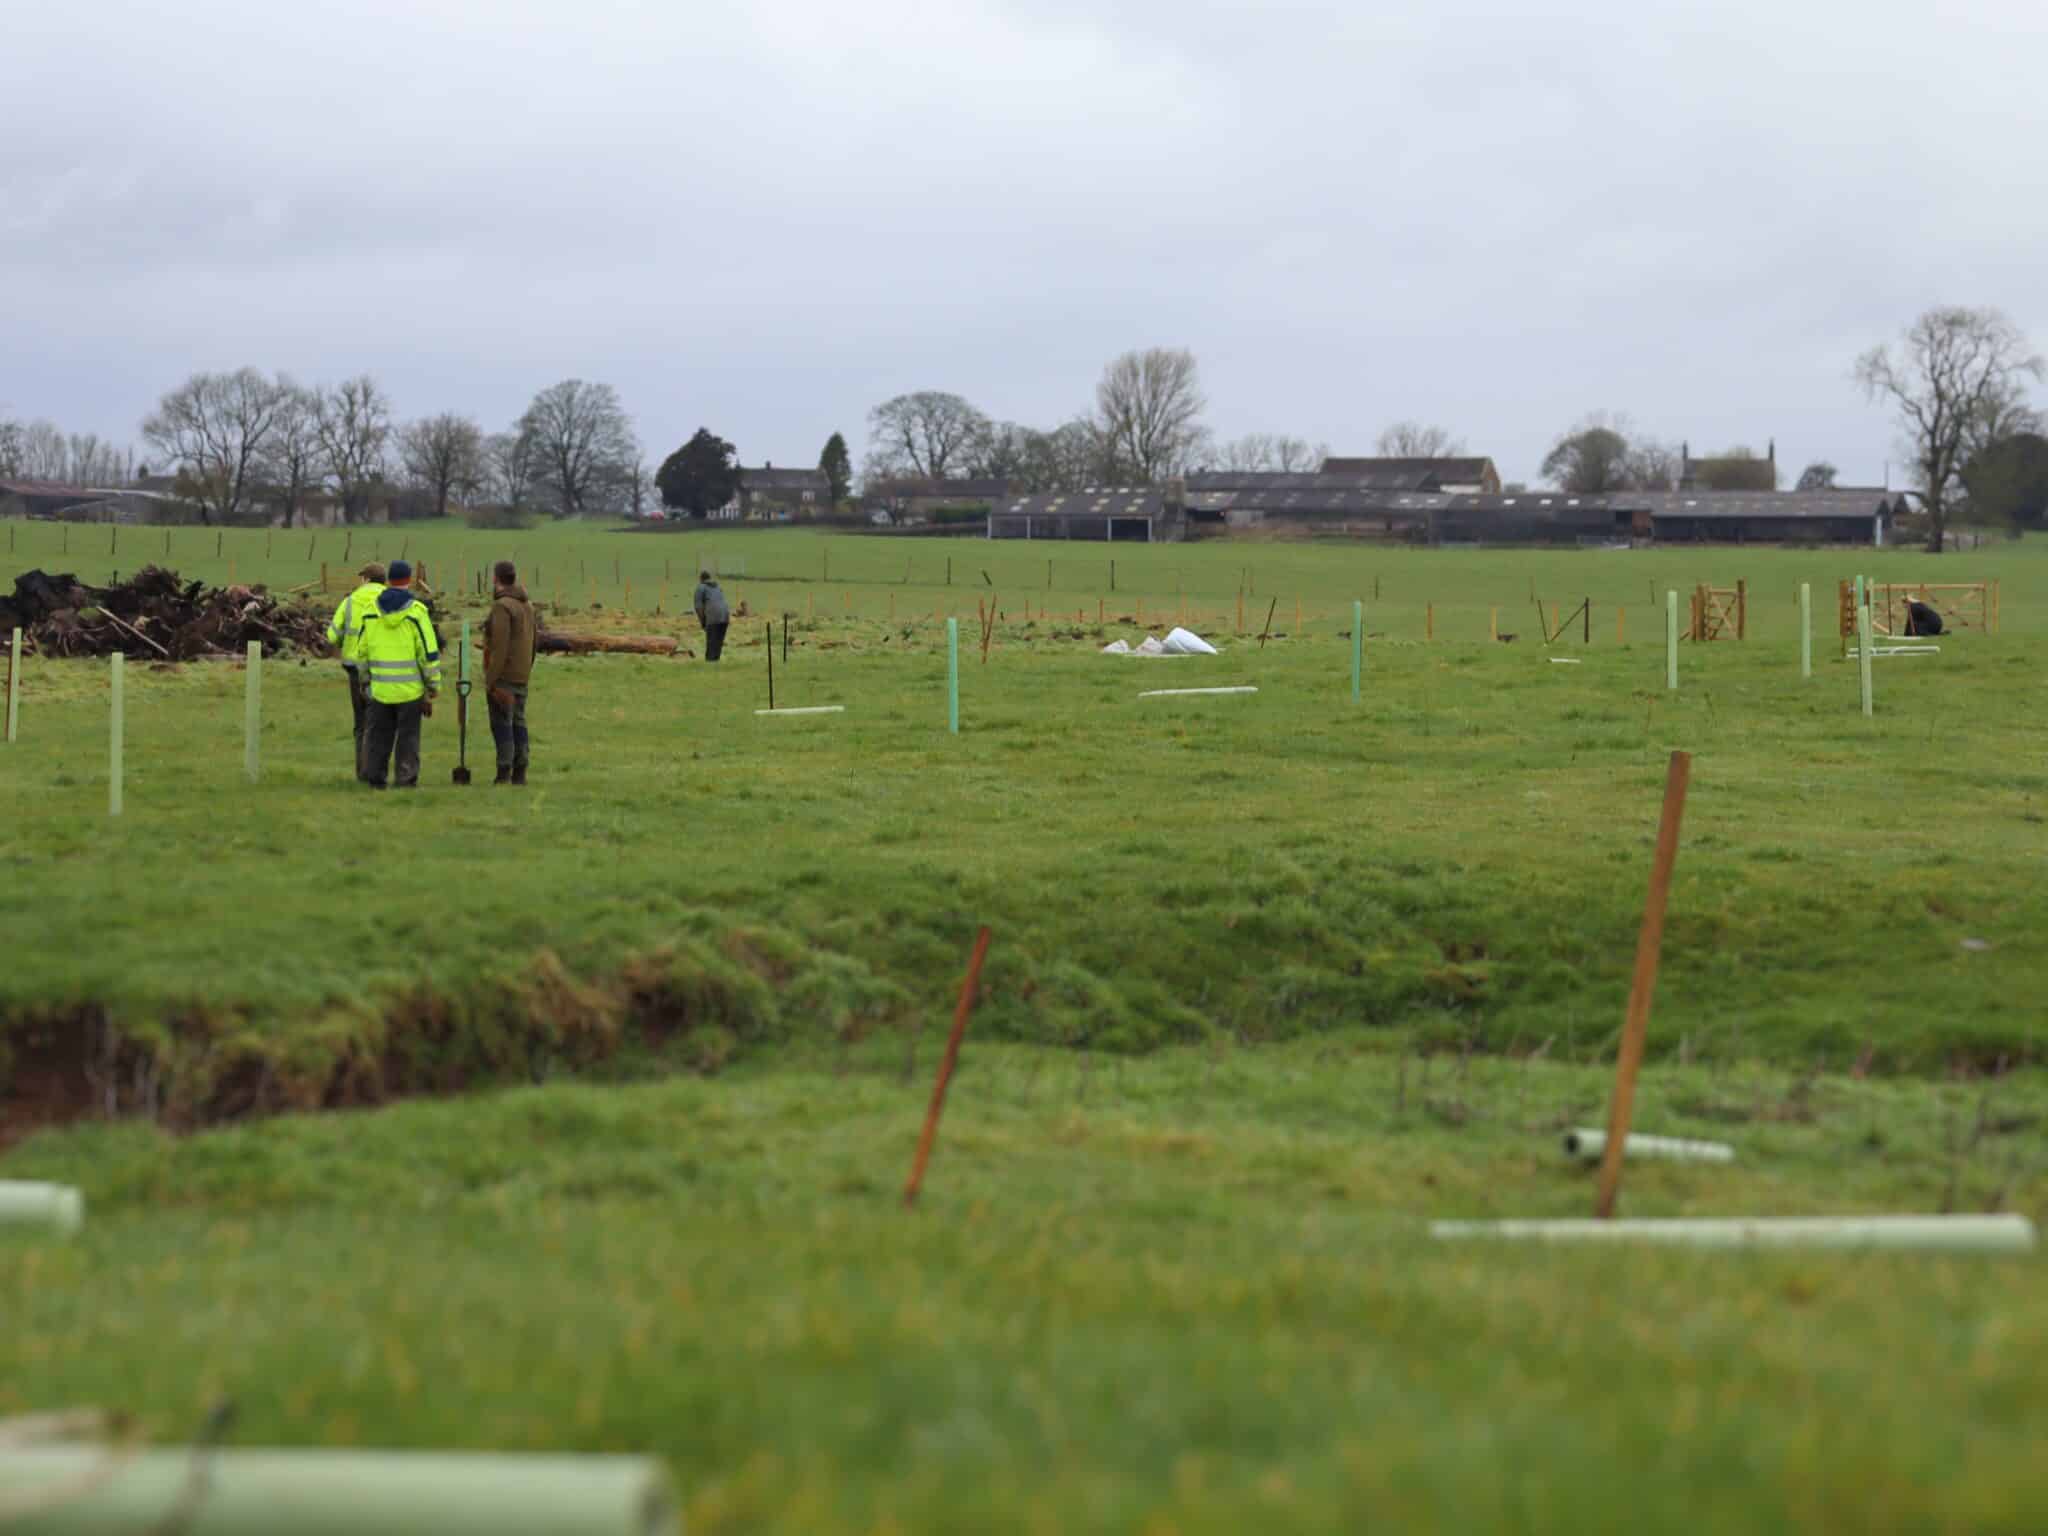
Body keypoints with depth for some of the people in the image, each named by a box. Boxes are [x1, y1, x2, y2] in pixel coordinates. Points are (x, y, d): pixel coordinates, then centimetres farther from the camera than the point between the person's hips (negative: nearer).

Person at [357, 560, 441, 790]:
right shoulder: (416, 612, -9)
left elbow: (362, 651, 8)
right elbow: (429, 653, -10)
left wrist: (365, 680, 19)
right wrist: (433, 685, -1)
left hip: (381, 690, 3)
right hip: (411, 690, -3)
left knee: (379, 735, 11)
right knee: (408, 736, 4)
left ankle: (374, 777, 12)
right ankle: (406, 779, 3)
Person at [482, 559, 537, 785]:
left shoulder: (501, 607, -15)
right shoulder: (527, 605, 12)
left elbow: (500, 647, -20)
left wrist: (491, 681, -18)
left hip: (502, 676, -8)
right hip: (522, 676, 8)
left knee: (502, 724, -8)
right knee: (518, 722, 10)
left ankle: (504, 776, -12)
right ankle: (519, 774, 9)